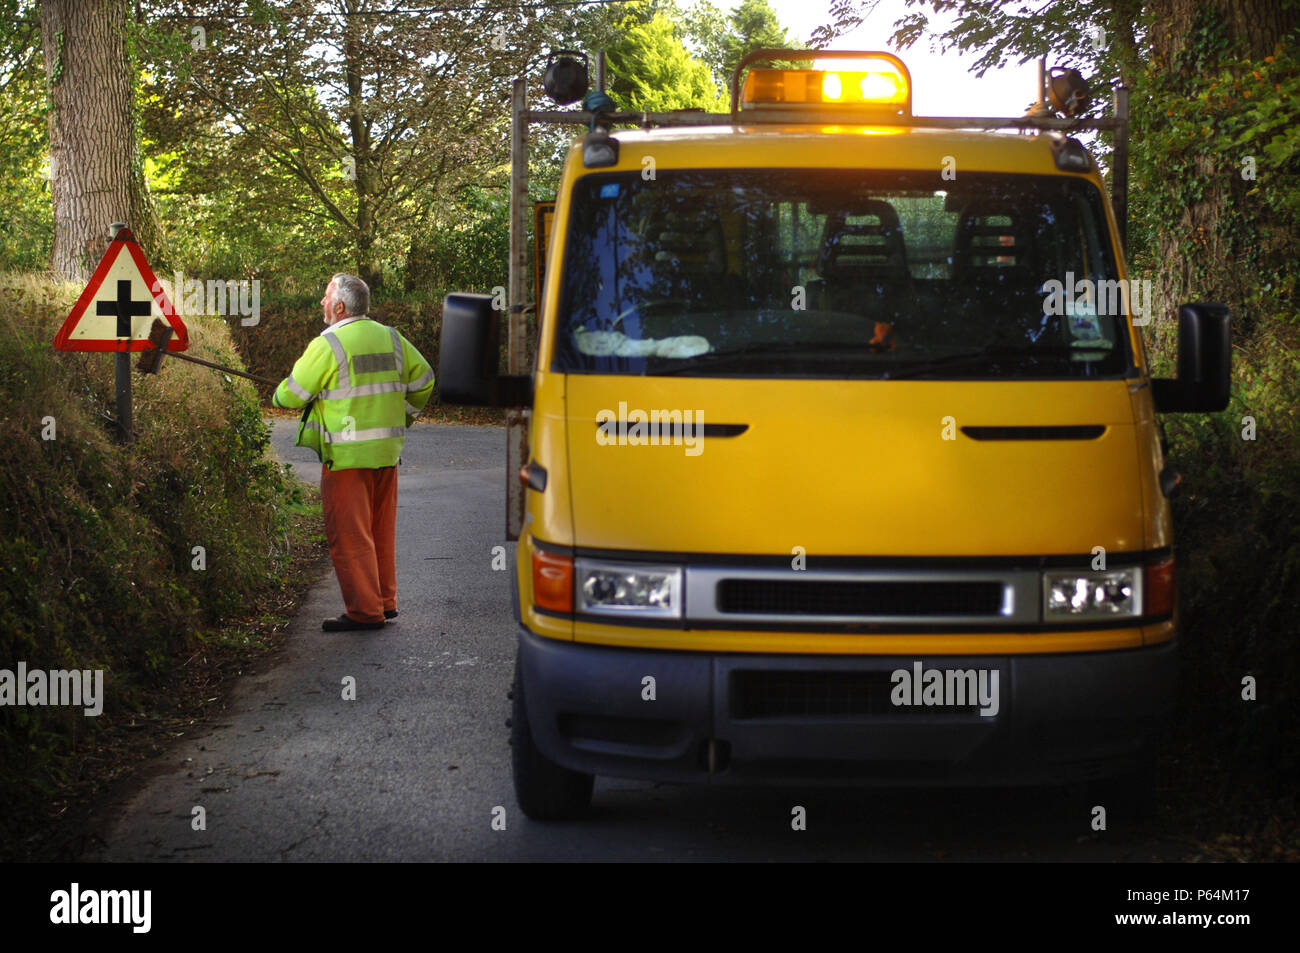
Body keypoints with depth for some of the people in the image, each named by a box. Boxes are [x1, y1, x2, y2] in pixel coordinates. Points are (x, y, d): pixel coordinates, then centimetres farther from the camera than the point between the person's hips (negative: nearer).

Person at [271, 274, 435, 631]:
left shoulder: (328, 345, -11)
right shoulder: (389, 338, 8)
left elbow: (292, 395, -6)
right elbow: (423, 380, 15)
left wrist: (279, 396, 17)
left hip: (347, 455, -7)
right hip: (386, 452, 7)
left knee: (349, 534, -2)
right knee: (381, 531, 16)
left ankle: (364, 611, -2)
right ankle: (385, 601, 22)